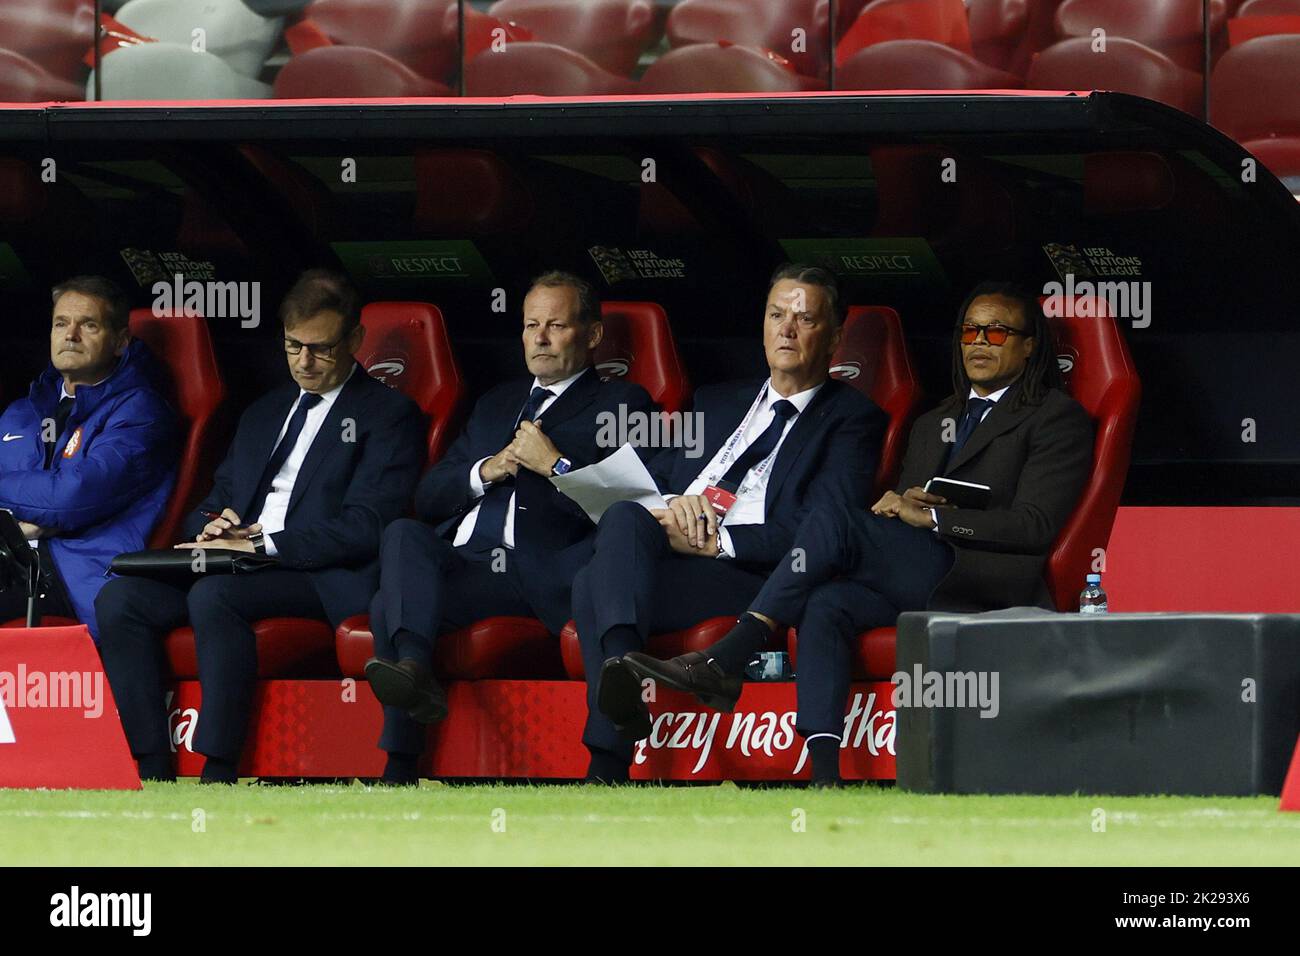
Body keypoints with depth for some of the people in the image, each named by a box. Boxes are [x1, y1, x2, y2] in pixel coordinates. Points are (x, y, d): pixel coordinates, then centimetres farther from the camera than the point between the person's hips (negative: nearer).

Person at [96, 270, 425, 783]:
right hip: (238, 566, 7)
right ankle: (153, 771, -25)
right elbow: (215, 501, 27)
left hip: (323, 580, -7)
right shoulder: (264, 412, 27)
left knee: (214, 594, -36)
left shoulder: (388, 414, 4)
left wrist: (259, 545, -15)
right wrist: (212, 525, 1)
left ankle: (219, 775, -35)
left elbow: (364, 528, -8)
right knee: (119, 599, -19)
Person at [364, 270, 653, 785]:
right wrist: (486, 471, 6)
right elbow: (428, 497, 24)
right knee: (406, 535, -30)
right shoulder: (497, 403, 35)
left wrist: (555, 466, -4)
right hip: (461, 561, 4)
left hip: (541, 577, -4)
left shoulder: (621, 404, 16)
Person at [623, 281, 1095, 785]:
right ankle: (825, 777, -39)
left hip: (982, 583, -6)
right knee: (824, 604, -28)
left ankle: (721, 662, -29)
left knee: (832, 518, -24)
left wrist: (929, 516, -11)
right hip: (910, 582, 6)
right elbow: (897, 519, 27)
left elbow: (1035, 526, -5)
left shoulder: (1057, 418, 9)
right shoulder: (932, 425, 32)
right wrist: (900, 503, 1)